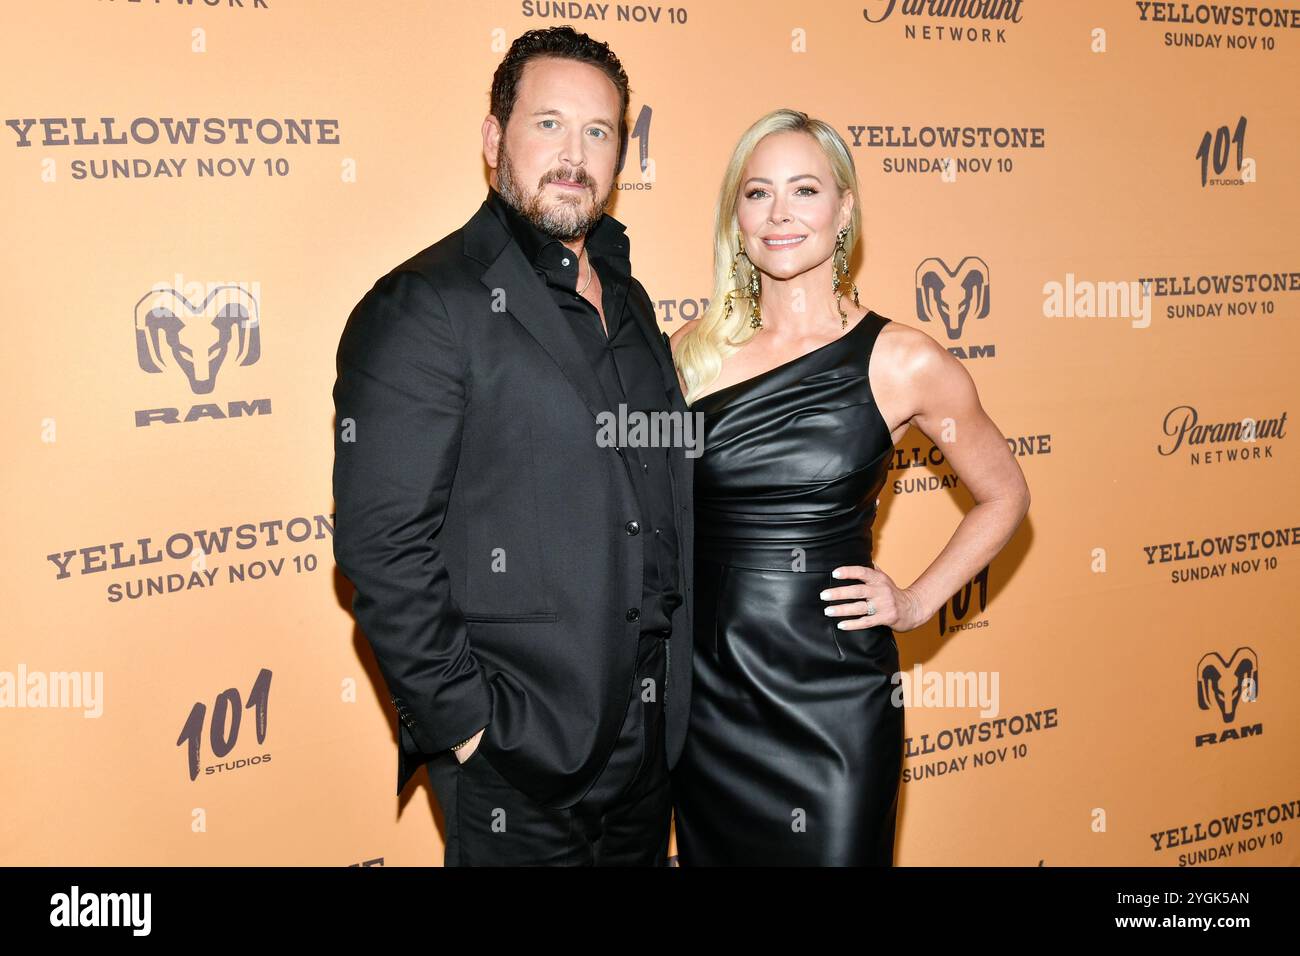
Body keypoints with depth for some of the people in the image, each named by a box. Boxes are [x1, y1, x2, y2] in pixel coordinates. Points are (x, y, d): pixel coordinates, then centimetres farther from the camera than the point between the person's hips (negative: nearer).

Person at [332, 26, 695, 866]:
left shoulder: (627, 301, 11)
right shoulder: (422, 308, -13)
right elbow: (382, 547, -18)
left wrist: (673, 686, 12)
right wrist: (463, 721, -17)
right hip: (515, 756, -7)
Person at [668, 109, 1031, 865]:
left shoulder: (902, 362, -6)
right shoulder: (693, 350, 1)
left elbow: (1003, 497, 7)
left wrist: (917, 603, -1)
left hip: (833, 705, -2)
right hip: (705, 693, 3)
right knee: (712, 854, 17)